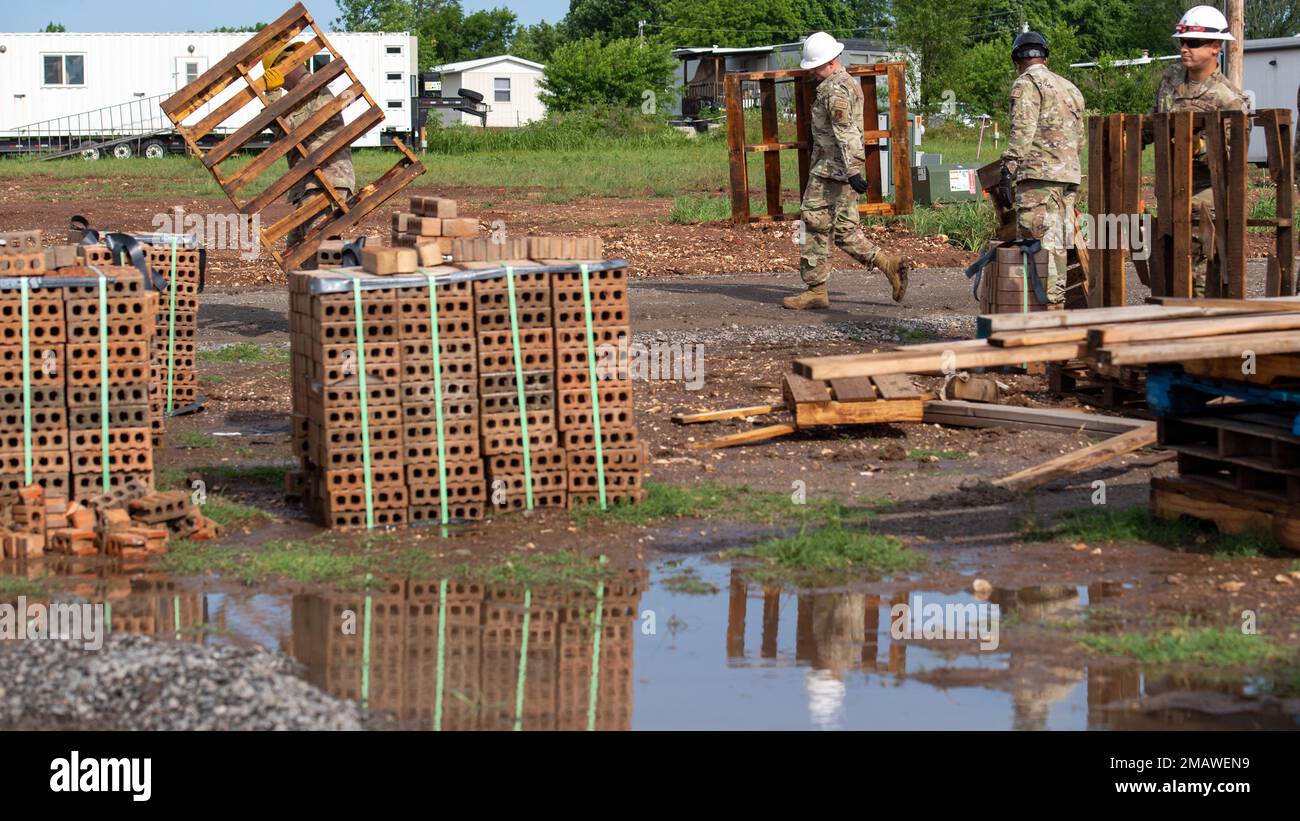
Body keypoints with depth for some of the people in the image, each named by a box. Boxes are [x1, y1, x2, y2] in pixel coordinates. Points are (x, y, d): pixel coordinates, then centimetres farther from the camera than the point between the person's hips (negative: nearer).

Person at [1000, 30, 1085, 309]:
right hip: (1070, 174, 8)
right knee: (1058, 243, 10)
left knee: (1038, 241, -11)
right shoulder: (1070, 87, 24)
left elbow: (1022, 129, -15)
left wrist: (1010, 164, -17)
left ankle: (1047, 303, -17)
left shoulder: (1027, 83, -2)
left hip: (1040, 172, -8)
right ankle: (1058, 302, 10)